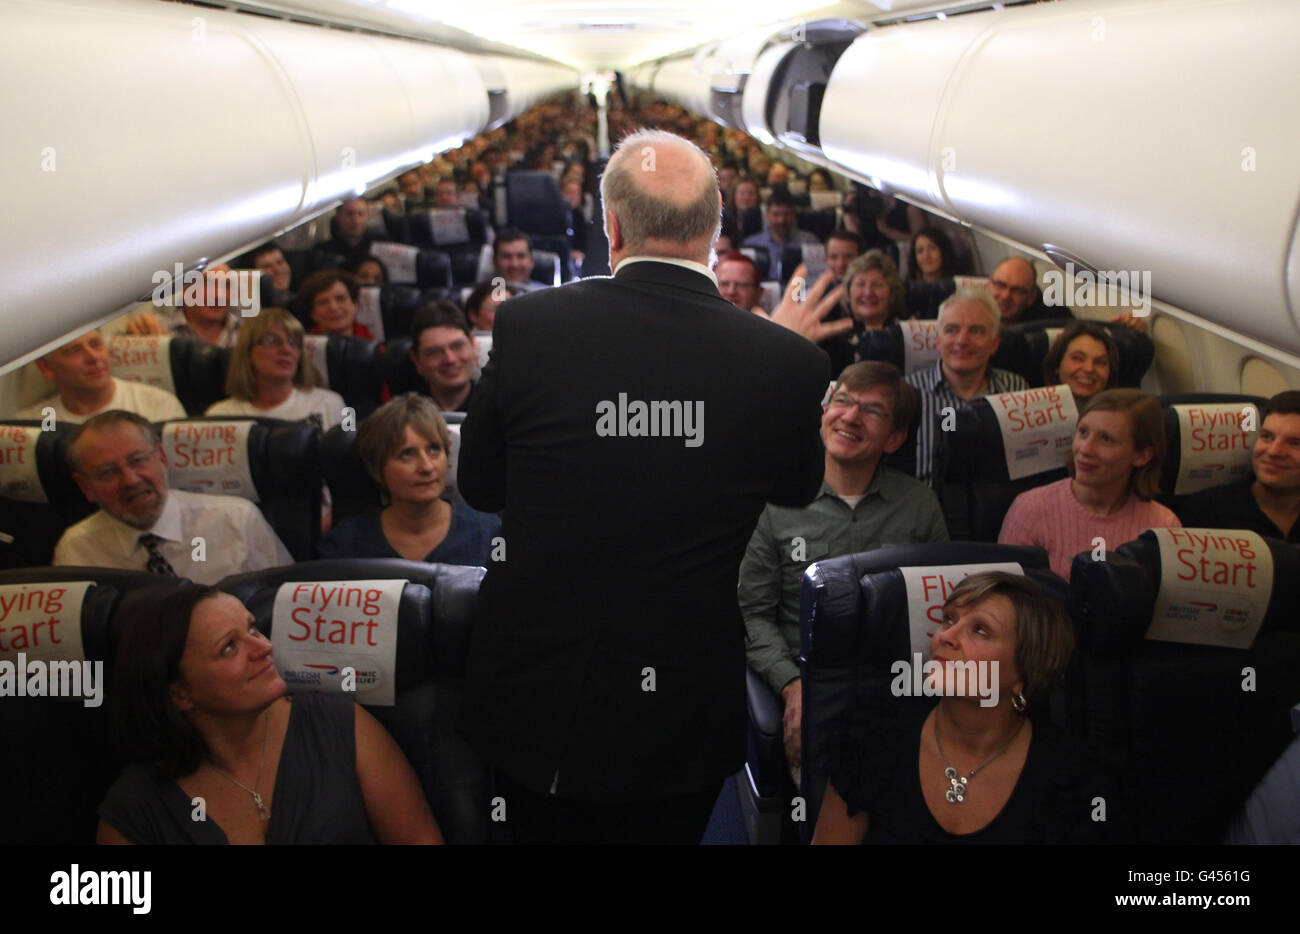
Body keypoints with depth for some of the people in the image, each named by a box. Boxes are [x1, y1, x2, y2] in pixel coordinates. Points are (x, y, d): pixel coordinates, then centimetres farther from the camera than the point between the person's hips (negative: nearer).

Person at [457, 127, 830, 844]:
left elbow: (478, 488, 1)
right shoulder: (787, 361, -14)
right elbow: (798, 489, 7)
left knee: (541, 830, 24)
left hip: (533, 700, 0)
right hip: (683, 723, 0)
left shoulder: (527, 325, -14)